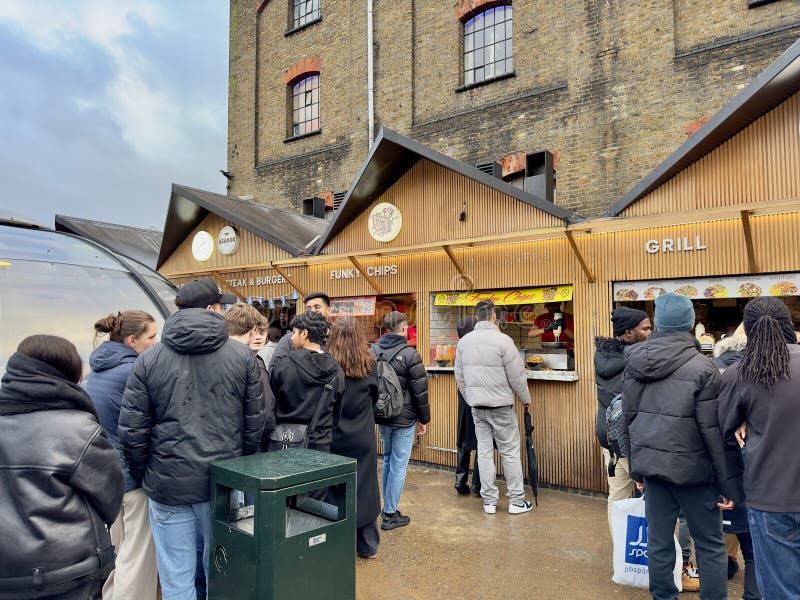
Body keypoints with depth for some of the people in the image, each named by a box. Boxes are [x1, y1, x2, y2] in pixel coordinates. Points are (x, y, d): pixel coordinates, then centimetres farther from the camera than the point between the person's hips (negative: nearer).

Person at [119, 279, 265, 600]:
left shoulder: (149, 359, -3)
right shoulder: (242, 355, -4)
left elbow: (131, 430, -3)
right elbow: (255, 421, 1)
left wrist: (142, 476, 12)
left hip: (168, 484, 0)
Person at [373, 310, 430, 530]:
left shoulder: (373, 351, 1)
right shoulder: (409, 354, -16)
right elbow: (420, 391, -12)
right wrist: (424, 419, -1)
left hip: (381, 416, 6)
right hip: (404, 419, -6)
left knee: (388, 460, 20)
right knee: (399, 464, 3)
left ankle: (388, 507, 28)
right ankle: (390, 514, 9)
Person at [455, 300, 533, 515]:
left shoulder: (464, 341, 3)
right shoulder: (503, 340, -13)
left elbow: (459, 376, 10)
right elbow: (517, 376, -10)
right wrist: (526, 399, 6)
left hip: (477, 406, 5)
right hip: (501, 404, -5)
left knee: (484, 452, 10)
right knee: (510, 452, 6)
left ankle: (489, 501, 17)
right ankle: (516, 501, 14)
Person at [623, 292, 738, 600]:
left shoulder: (634, 361, 1)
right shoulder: (701, 366, -13)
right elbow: (712, 430, -13)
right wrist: (727, 484, -5)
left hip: (651, 462, 4)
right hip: (691, 466, -4)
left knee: (658, 539, 12)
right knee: (710, 545, 10)